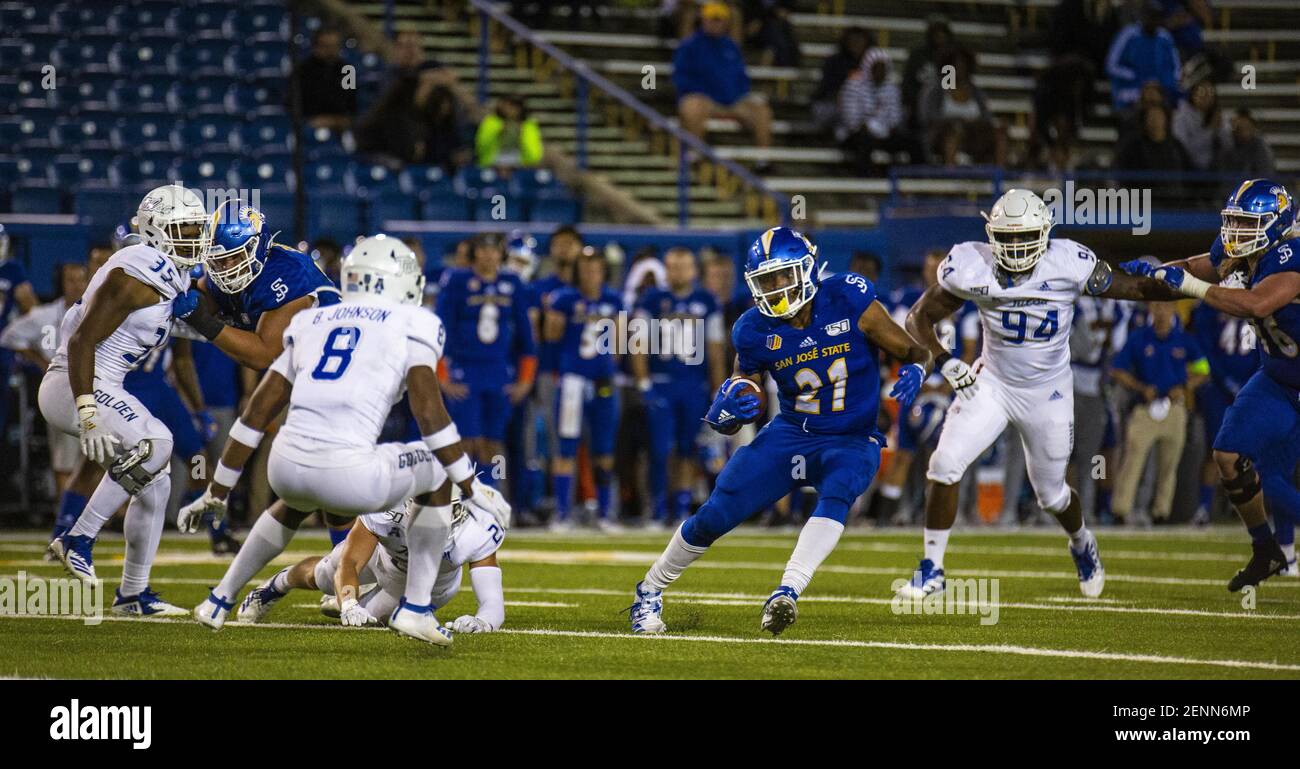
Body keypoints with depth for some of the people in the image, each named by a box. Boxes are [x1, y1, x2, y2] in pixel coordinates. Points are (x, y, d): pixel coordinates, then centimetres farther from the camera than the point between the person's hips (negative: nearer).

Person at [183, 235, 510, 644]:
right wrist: (474, 489, 5)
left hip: (287, 468, 5)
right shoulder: (411, 327, 8)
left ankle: (220, 599, 41)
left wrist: (217, 492, 27)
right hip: (350, 478, -5)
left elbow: (255, 414, 22)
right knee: (436, 470, 23)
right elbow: (430, 416, -2)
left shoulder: (311, 324, 22)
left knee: (298, 501, 41)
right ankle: (415, 607, 18)